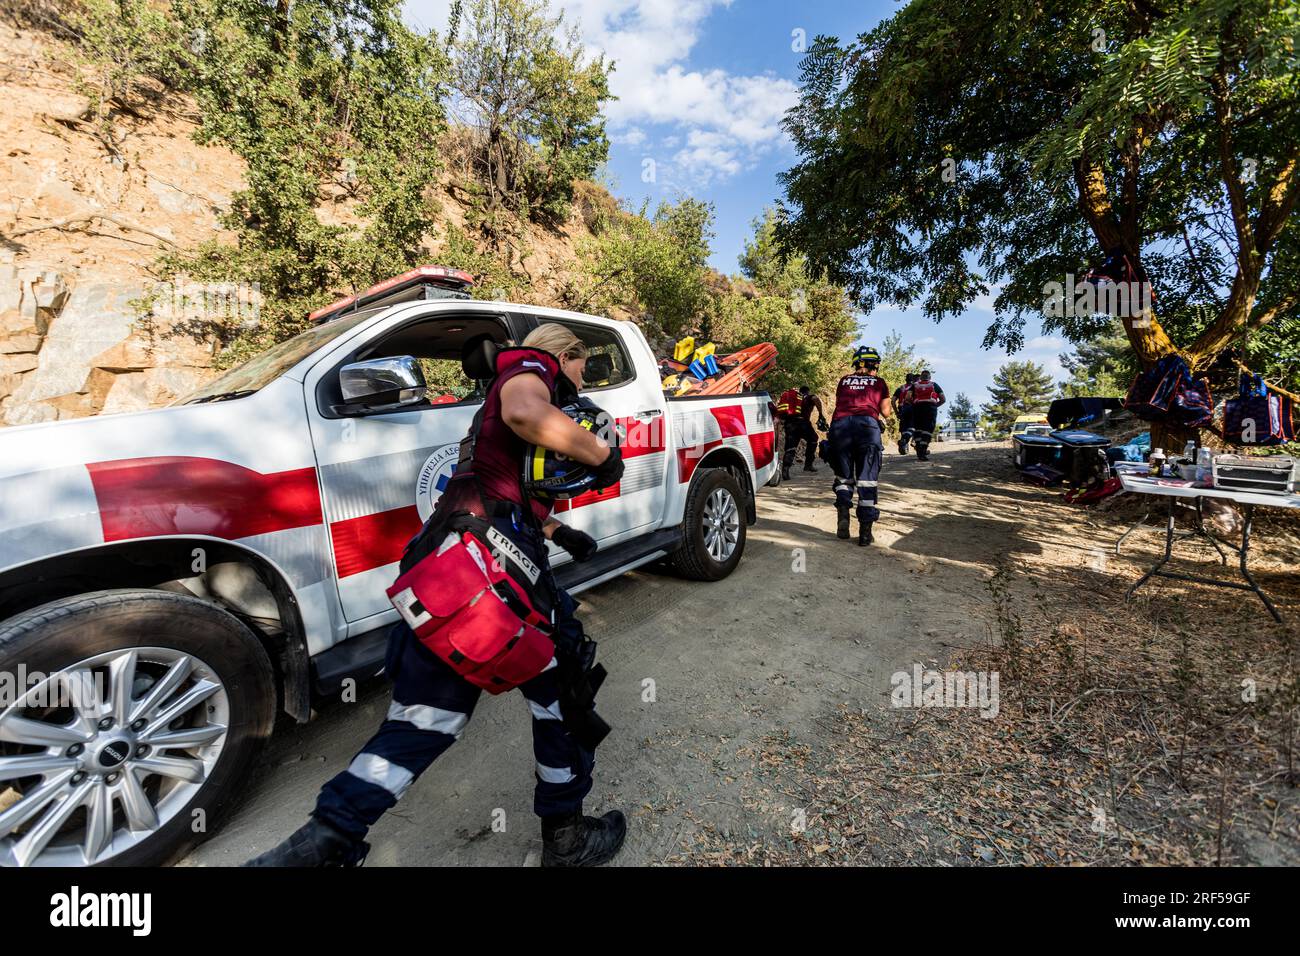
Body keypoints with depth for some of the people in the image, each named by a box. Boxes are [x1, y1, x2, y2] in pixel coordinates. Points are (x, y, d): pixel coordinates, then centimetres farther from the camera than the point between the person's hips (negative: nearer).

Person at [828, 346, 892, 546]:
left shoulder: (844, 380, 24)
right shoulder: (878, 382, 19)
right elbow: (886, 412, 18)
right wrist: (890, 405, 39)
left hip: (840, 423, 2)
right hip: (867, 424, -2)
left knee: (843, 476, 16)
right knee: (867, 479, 2)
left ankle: (843, 513, -5)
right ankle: (865, 531, 0)